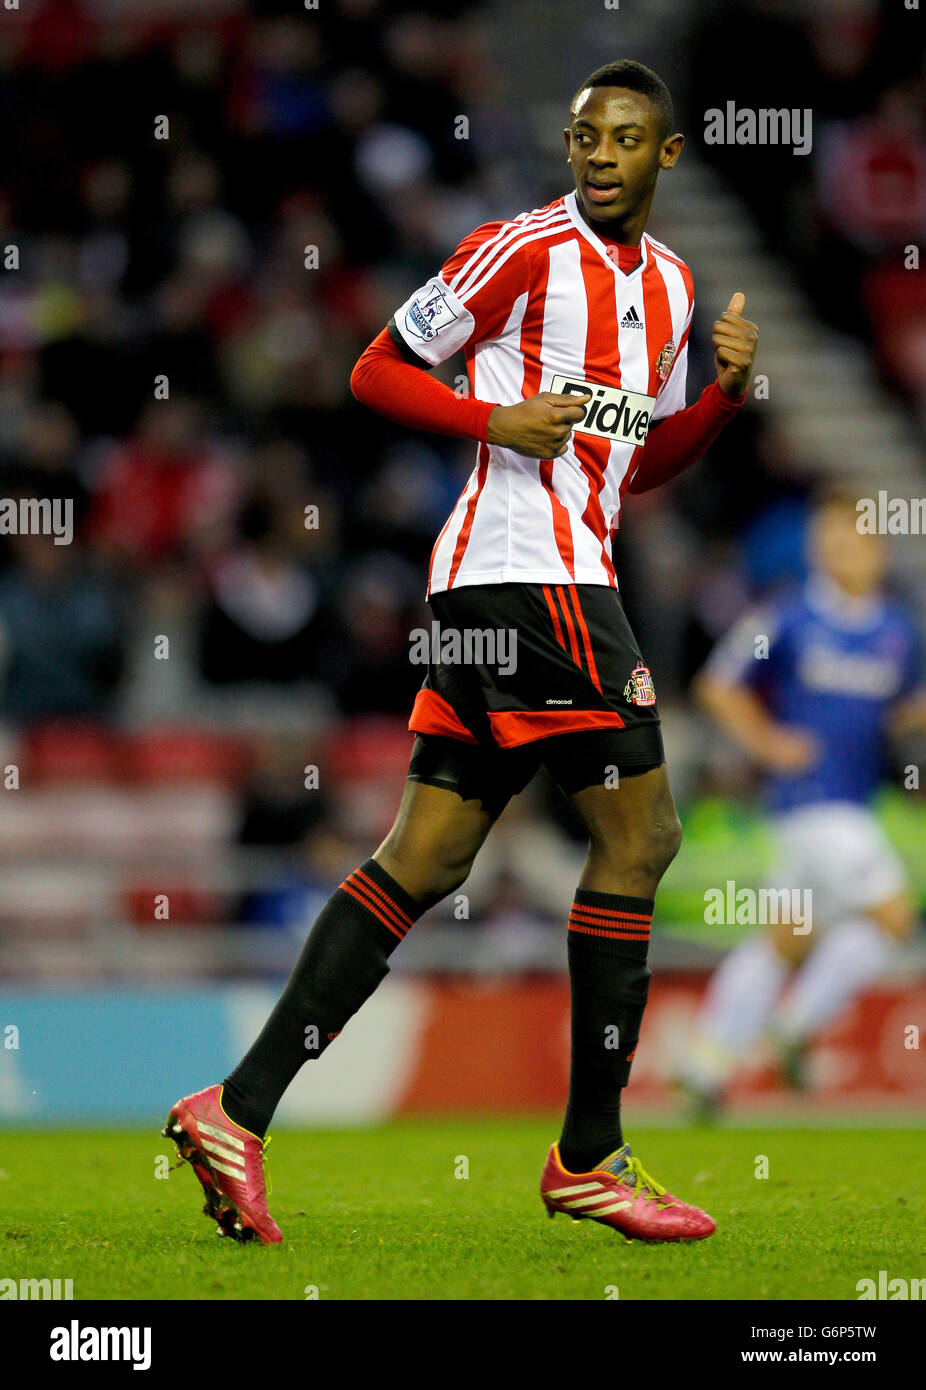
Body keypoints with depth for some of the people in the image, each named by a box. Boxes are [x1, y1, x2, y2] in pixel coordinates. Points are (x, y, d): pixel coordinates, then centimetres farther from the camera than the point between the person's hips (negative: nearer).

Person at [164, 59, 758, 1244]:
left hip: (563, 577, 9)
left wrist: (725, 391, 9)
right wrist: (500, 419, -15)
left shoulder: (669, 282, 19)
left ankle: (241, 1111, 1)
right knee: (638, 829, -7)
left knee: (426, 856, 4)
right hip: (528, 575, -9)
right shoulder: (522, 251, -6)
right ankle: (590, 1154, -1)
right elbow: (377, 372, -3)